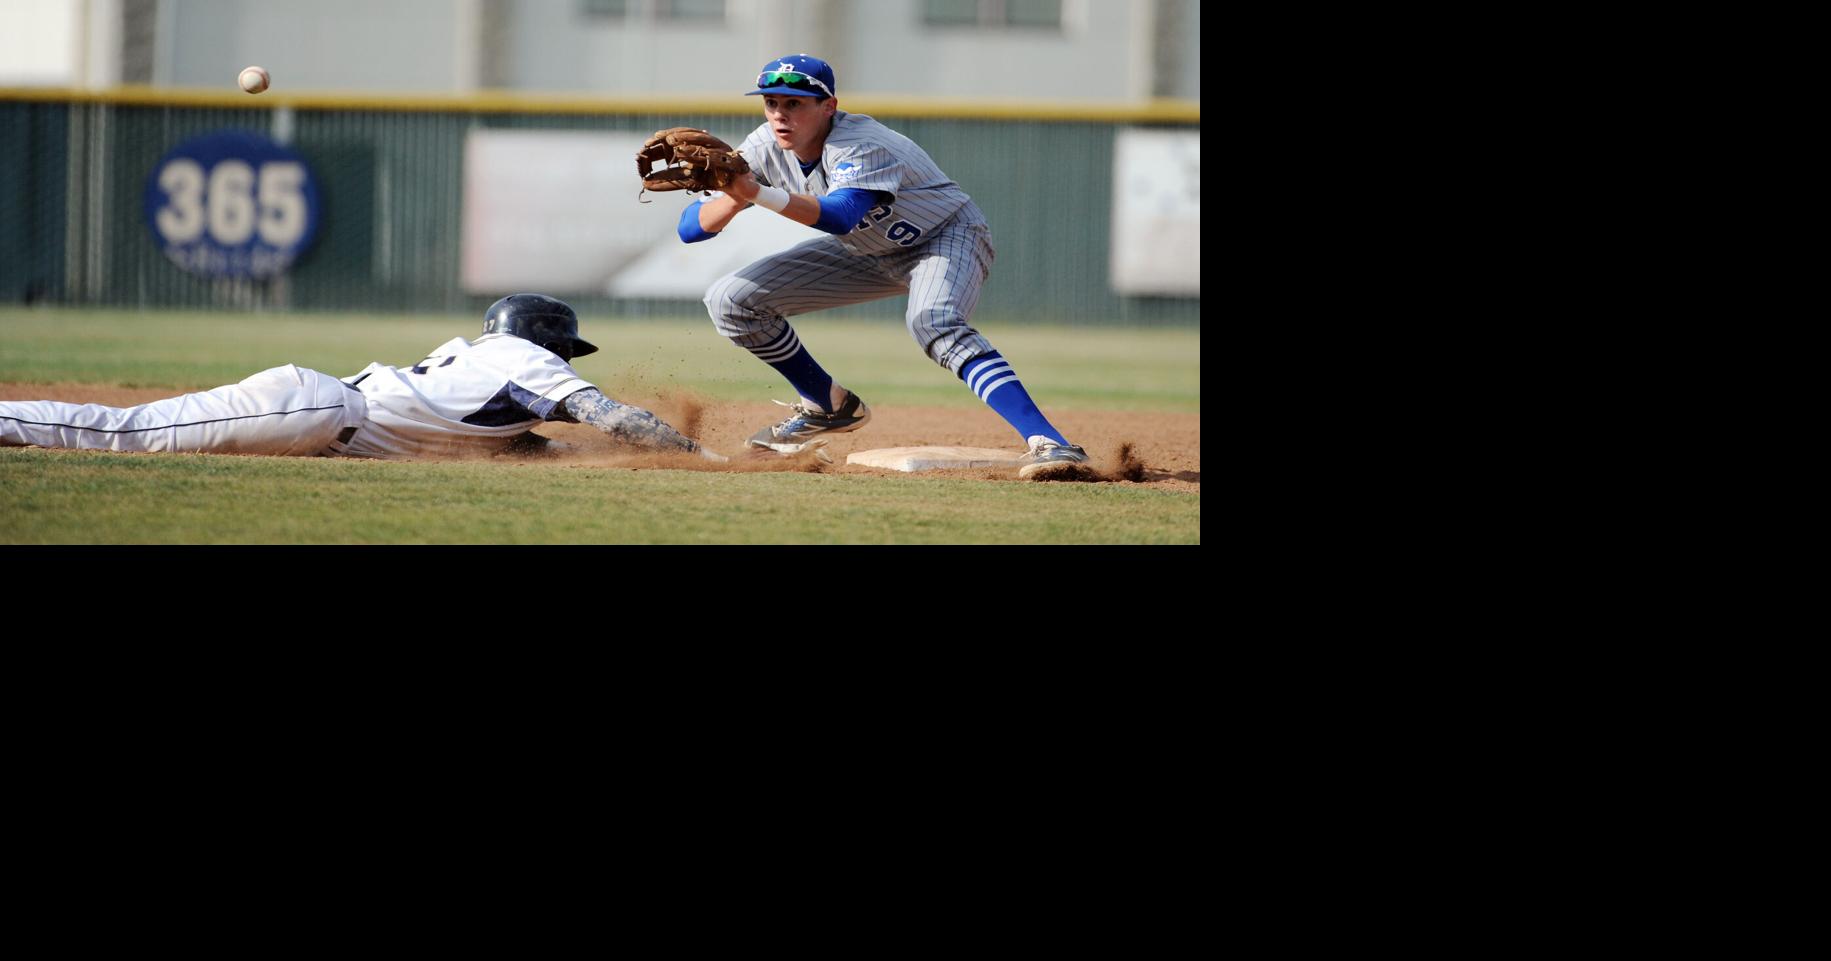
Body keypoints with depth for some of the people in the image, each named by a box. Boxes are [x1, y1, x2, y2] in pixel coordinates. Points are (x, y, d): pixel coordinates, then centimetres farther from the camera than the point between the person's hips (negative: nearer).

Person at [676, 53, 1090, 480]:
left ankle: (1046, 441, -50)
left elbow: (842, 217, -54)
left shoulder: (861, 148, -33)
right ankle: (831, 407, 14)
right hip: (869, 253, 7)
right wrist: (736, 198, -39)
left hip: (947, 237, -7)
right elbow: (691, 227, -18)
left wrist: (759, 194, -65)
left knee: (933, 323, -40)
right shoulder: (765, 148, -15)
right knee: (730, 300, -2)